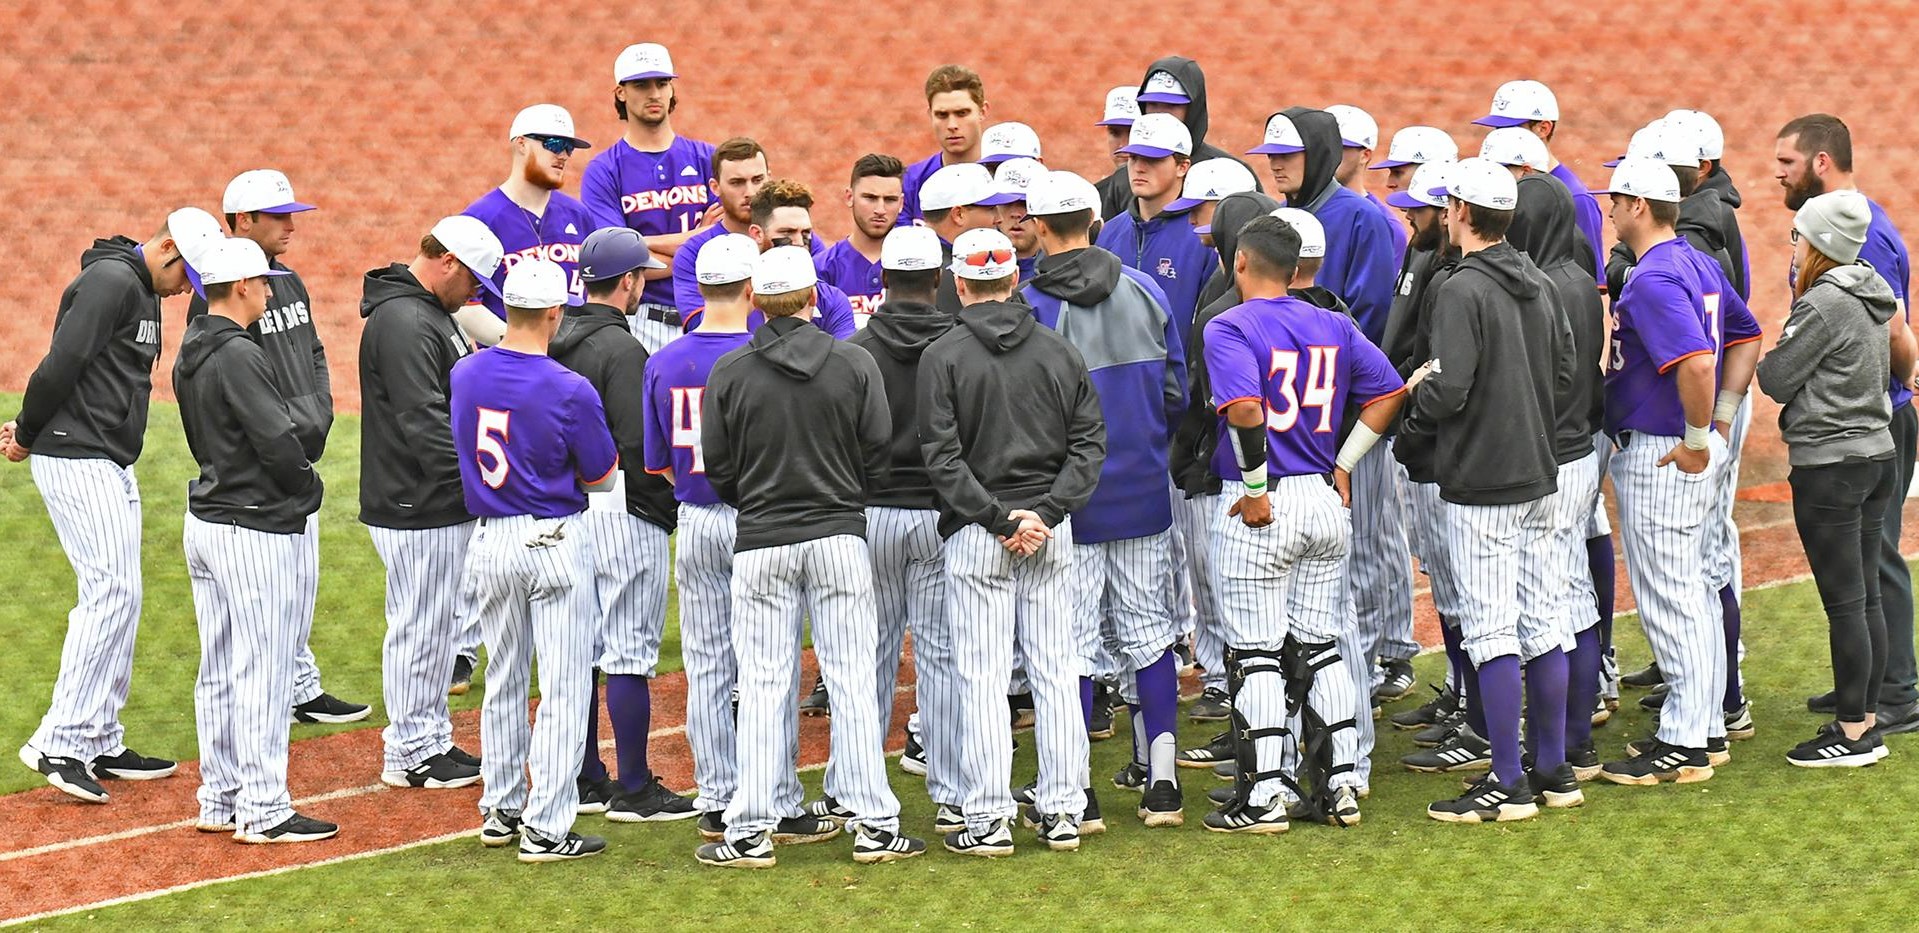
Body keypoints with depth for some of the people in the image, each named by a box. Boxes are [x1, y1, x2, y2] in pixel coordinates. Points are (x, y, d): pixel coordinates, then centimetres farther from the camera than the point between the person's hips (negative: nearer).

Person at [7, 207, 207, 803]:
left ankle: (101, 744, 16)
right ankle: (58, 743, -13)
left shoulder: (144, 293, 19)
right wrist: (27, 436, -10)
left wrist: (29, 433, 8)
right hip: (77, 461, -10)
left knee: (119, 599, 11)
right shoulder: (111, 280, -14)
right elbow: (62, 364, -22)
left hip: (114, 467, 10)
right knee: (111, 593, -14)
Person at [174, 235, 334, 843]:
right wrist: (307, 490, -3)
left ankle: (220, 802, 20)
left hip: (206, 518, 10)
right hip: (254, 530, -10)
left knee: (220, 671, 14)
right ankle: (263, 812, -3)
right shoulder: (237, 355, -18)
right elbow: (279, 441, -21)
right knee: (262, 671, -5)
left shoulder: (191, 354, 11)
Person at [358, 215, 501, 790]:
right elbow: (423, 422, -26)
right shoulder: (404, 322, -20)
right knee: (420, 625, -2)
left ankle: (431, 739, 27)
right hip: (416, 509, -11)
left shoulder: (432, 314, 15)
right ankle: (411, 754, 7)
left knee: (442, 620, 17)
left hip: (445, 505, 11)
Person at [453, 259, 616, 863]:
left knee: (503, 682, 18)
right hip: (555, 542, -5)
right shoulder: (569, 392, -18)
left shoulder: (464, 375, -3)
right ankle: (546, 829, -2)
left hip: (489, 541, 5)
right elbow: (602, 479, -6)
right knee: (564, 688, 0)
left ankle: (501, 811, 25)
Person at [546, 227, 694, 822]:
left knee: (580, 648, 14)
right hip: (623, 509, -9)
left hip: (567, 503, 9)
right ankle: (634, 790, 0)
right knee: (631, 653, -3)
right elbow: (639, 443, -19)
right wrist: (667, 508, -9)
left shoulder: (556, 341, 9)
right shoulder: (621, 349, -16)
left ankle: (586, 781, 20)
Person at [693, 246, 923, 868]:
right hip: (840, 537, 0)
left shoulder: (729, 373, -4)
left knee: (762, 687, 2)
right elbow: (879, 452, 1)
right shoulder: (855, 365, -3)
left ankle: (753, 830, 2)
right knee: (852, 680, 4)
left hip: (760, 544, 0)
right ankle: (871, 822, 3)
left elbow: (717, 467, 2)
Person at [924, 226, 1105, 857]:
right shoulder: (1058, 351, 6)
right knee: (1056, 672, 7)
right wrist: (1046, 511, -4)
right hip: (1051, 532, 3)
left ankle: (988, 818, -3)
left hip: (975, 537, -3)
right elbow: (1090, 442, 2)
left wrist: (999, 517, -11)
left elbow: (942, 457, -11)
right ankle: (1063, 811, 9)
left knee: (982, 677, -1)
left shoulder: (943, 357, -5)